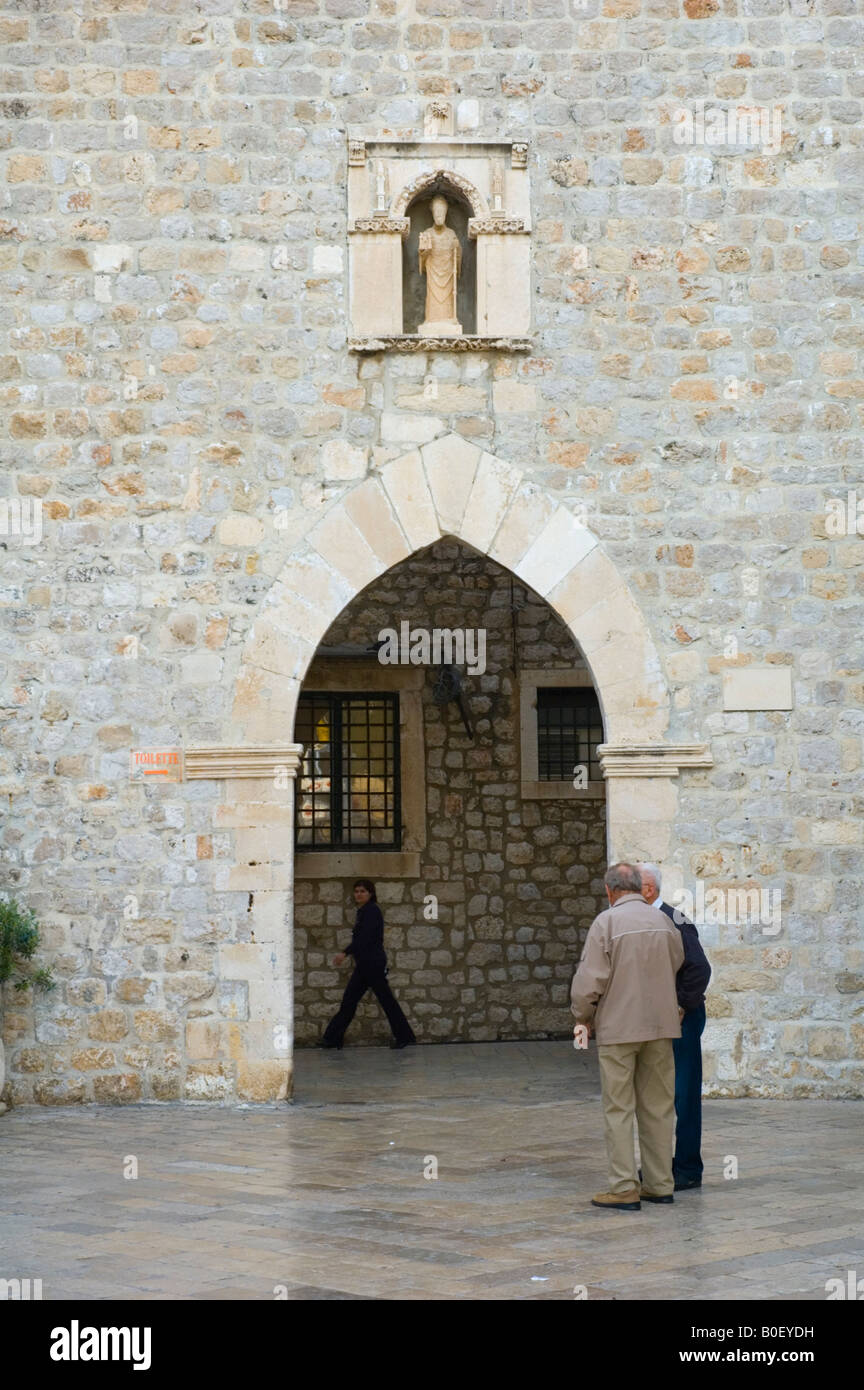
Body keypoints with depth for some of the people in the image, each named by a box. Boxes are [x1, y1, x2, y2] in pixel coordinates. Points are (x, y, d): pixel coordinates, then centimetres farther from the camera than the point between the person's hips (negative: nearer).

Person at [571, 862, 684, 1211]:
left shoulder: (606, 922, -10)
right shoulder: (664, 922, 5)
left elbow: (589, 980, -12)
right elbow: (678, 966, 13)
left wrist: (583, 1017, 4)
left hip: (618, 1027, -5)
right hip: (661, 1025, 5)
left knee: (619, 1109, 0)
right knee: (658, 1107, 11)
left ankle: (624, 1189, -2)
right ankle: (660, 1185, 15)